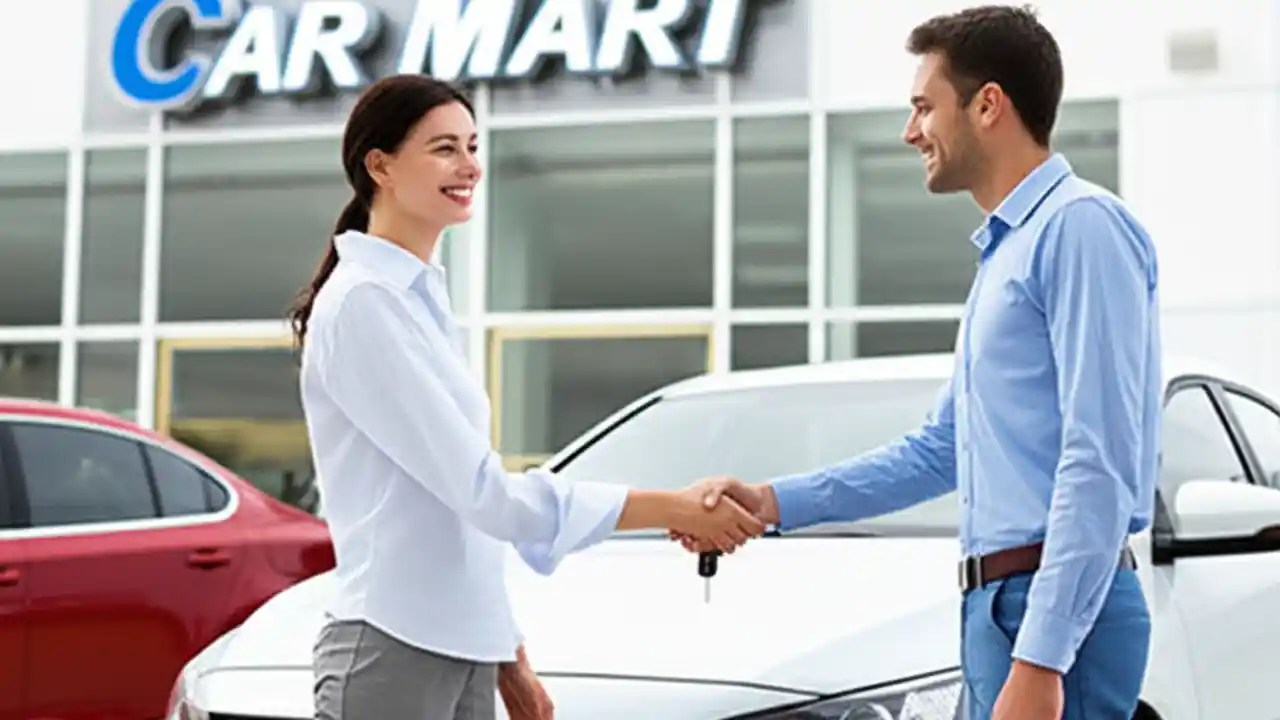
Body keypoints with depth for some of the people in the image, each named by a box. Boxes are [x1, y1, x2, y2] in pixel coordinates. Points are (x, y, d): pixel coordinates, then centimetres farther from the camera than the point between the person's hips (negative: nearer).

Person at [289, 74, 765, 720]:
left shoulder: (421, 298, 15)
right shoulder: (362, 304, -13)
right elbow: (481, 490, -18)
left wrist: (506, 655, 17)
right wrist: (671, 509, -17)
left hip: (459, 646, 9)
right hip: (392, 649, -9)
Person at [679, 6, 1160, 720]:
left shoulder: (1080, 225, -10)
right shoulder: (1004, 251, 21)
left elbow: (1099, 466, -19)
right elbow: (941, 449, 27)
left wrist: (1040, 658, -23)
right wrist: (772, 502, 20)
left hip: (1060, 611, -10)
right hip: (1001, 606, 10)